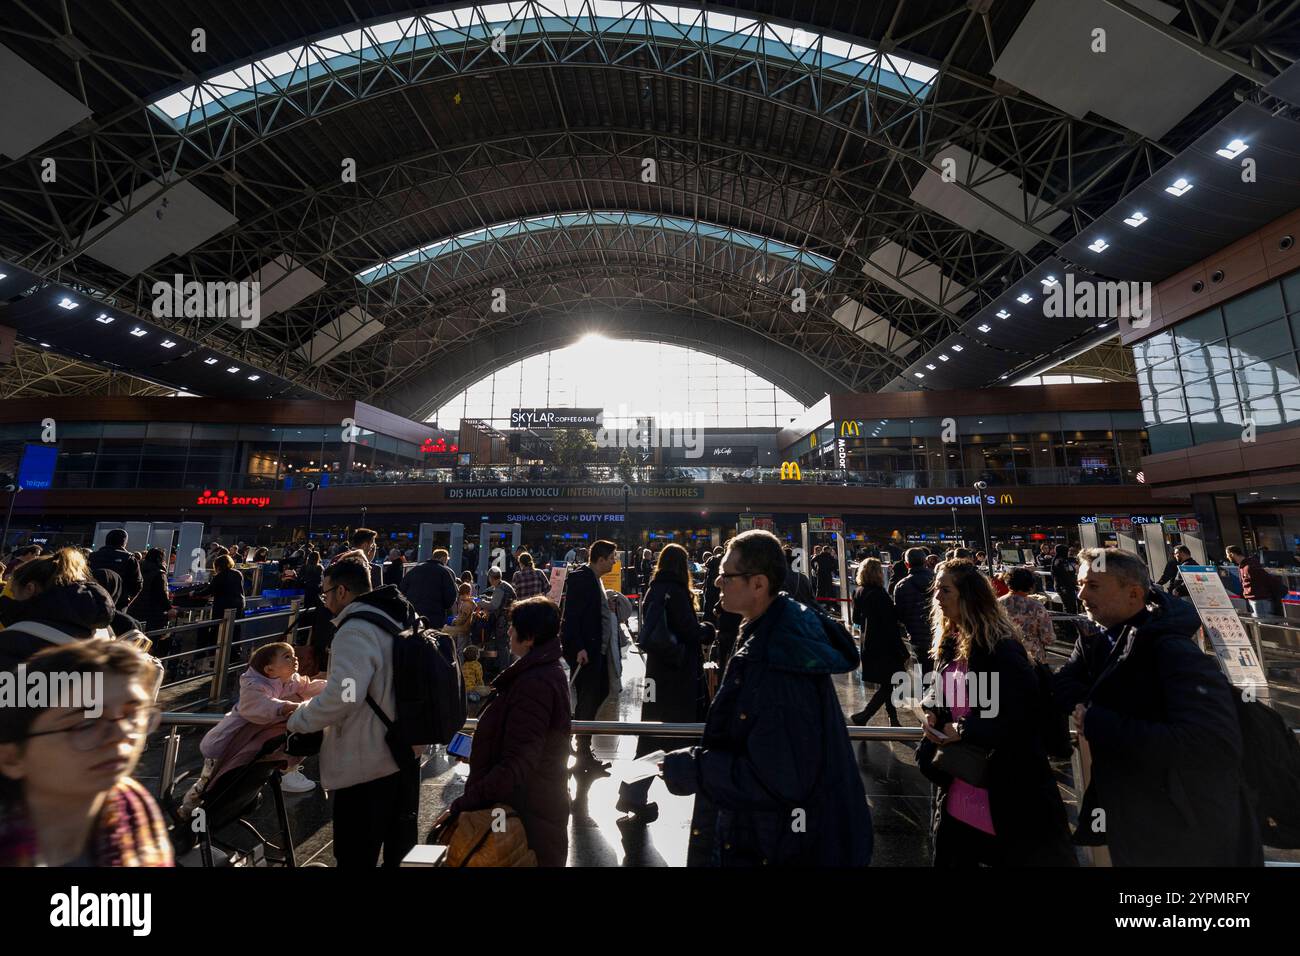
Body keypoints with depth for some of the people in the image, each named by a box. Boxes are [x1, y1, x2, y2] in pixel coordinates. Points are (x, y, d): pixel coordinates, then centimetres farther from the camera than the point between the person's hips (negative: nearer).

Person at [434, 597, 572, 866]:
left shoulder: (534, 684, -28)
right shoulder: (549, 671, 6)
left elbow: (517, 765, -31)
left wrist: (462, 804, -27)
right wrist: (483, 751, 18)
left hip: (529, 813, -10)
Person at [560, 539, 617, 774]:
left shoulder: (595, 579, 14)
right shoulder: (579, 578, -15)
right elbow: (571, 616, -20)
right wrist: (579, 648, -24)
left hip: (595, 648, 9)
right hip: (582, 650, -9)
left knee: (600, 692, 14)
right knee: (587, 699, -1)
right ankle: (584, 757, 12)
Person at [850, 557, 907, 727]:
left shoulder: (859, 593, 2)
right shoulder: (880, 594, -22)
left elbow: (856, 619, 12)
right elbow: (890, 626, -20)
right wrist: (903, 652, -14)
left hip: (868, 646, 8)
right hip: (884, 646, -8)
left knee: (885, 684, 19)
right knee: (887, 685, 4)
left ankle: (893, 720, 30)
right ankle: (863, 716, 2)